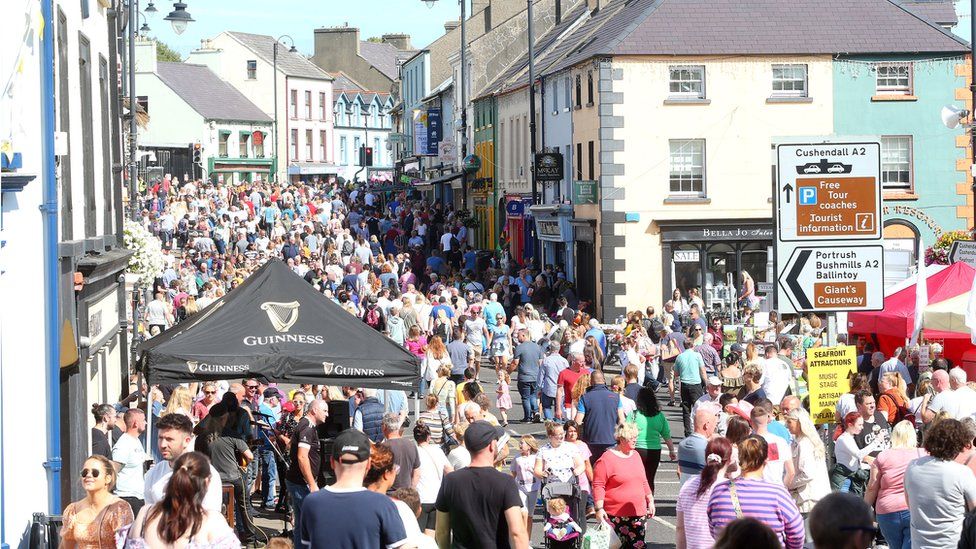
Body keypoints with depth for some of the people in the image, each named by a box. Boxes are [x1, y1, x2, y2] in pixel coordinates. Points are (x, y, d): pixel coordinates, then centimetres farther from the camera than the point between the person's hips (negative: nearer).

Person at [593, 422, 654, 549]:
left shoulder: (635, 455, 14)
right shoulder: (606, 459, -9)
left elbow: (643, 482, 23)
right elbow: (598, 486, -11)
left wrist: (650, 501, 20)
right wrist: (599, 508, -18)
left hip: (638, 513, 6)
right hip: (615, 515, -6)